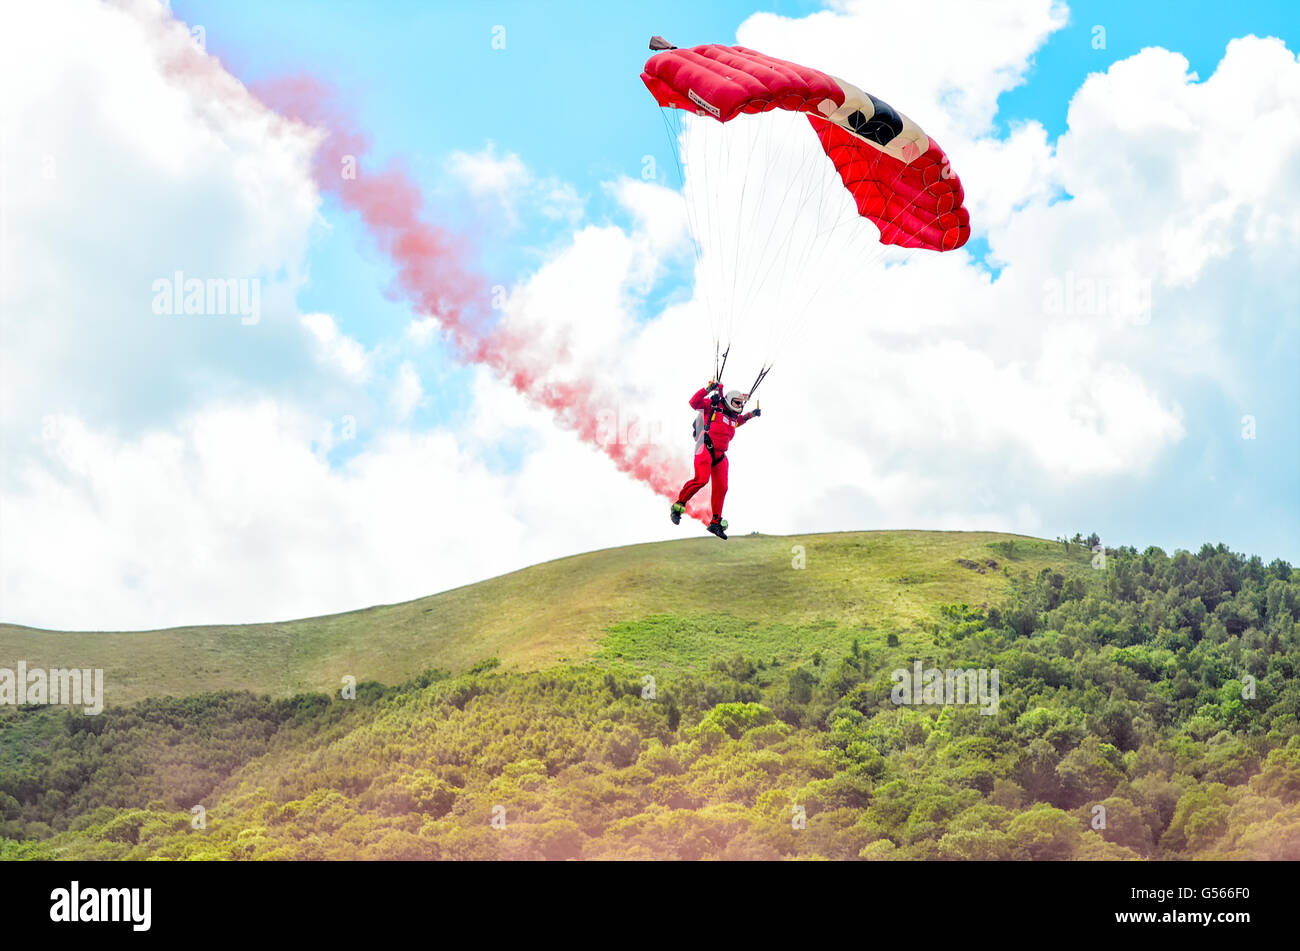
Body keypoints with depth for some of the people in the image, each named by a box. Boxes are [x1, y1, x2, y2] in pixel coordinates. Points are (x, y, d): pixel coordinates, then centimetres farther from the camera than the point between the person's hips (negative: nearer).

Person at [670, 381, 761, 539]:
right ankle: (679, 505, -10)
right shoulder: (713, 406, -1)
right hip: (705, 449, -8)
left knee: (721, 488, 5)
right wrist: (708, 389, -22)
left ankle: (716, 523, 16)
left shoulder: (733, 417, 20)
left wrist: (749, 415, 33)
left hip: (720, 455, 8)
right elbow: (694, 403, -12)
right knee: (701, 479, -27)